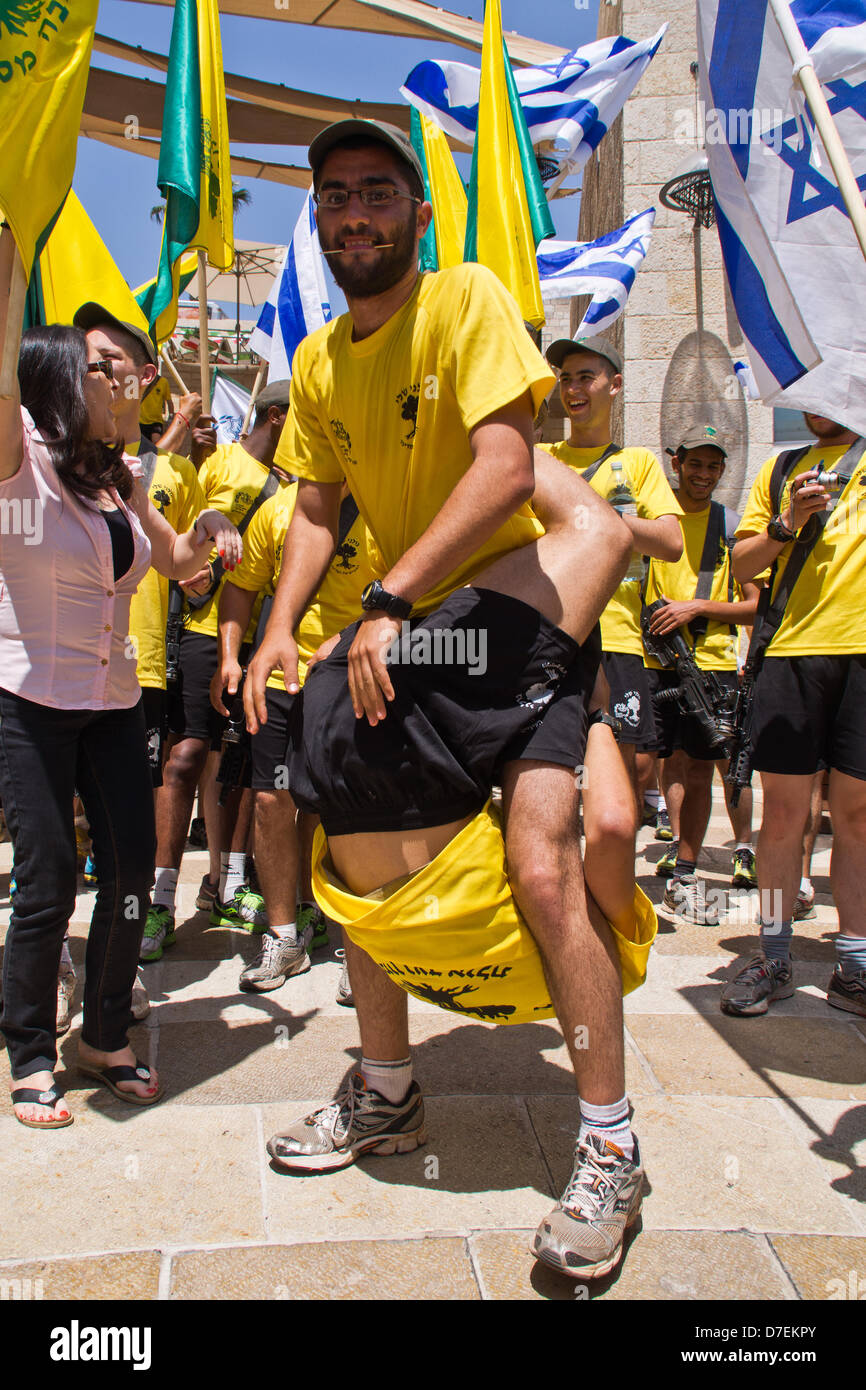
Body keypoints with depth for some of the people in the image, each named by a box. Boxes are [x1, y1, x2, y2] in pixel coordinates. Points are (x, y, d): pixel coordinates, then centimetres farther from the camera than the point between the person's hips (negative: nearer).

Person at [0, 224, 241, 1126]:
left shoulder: (122, 476, 12)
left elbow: (172, 560, 22)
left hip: (114, 702, 6)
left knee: (132, 870, 4)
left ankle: (105, 1037, 24)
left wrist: (206, 534, 1)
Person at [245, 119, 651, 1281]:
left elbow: (504, 467, -22)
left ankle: (611, 1150, 0)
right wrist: (280, 629, -6)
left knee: (542, 868, -20)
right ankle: (387, 1094, 32)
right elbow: (316, 510, 10)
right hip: (399, 637, 7)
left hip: (516, 620, -6)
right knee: (361, 864, 9)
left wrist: (390, 604, -27)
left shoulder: (467, 299, -11)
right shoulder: (316, 362, 8)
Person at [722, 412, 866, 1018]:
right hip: (794, 649, 1)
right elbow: (742, 566, 14)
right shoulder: (781, 470, 18)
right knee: (784, 811, 1)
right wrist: (787, 524, -3)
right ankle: (774, 959, 12)